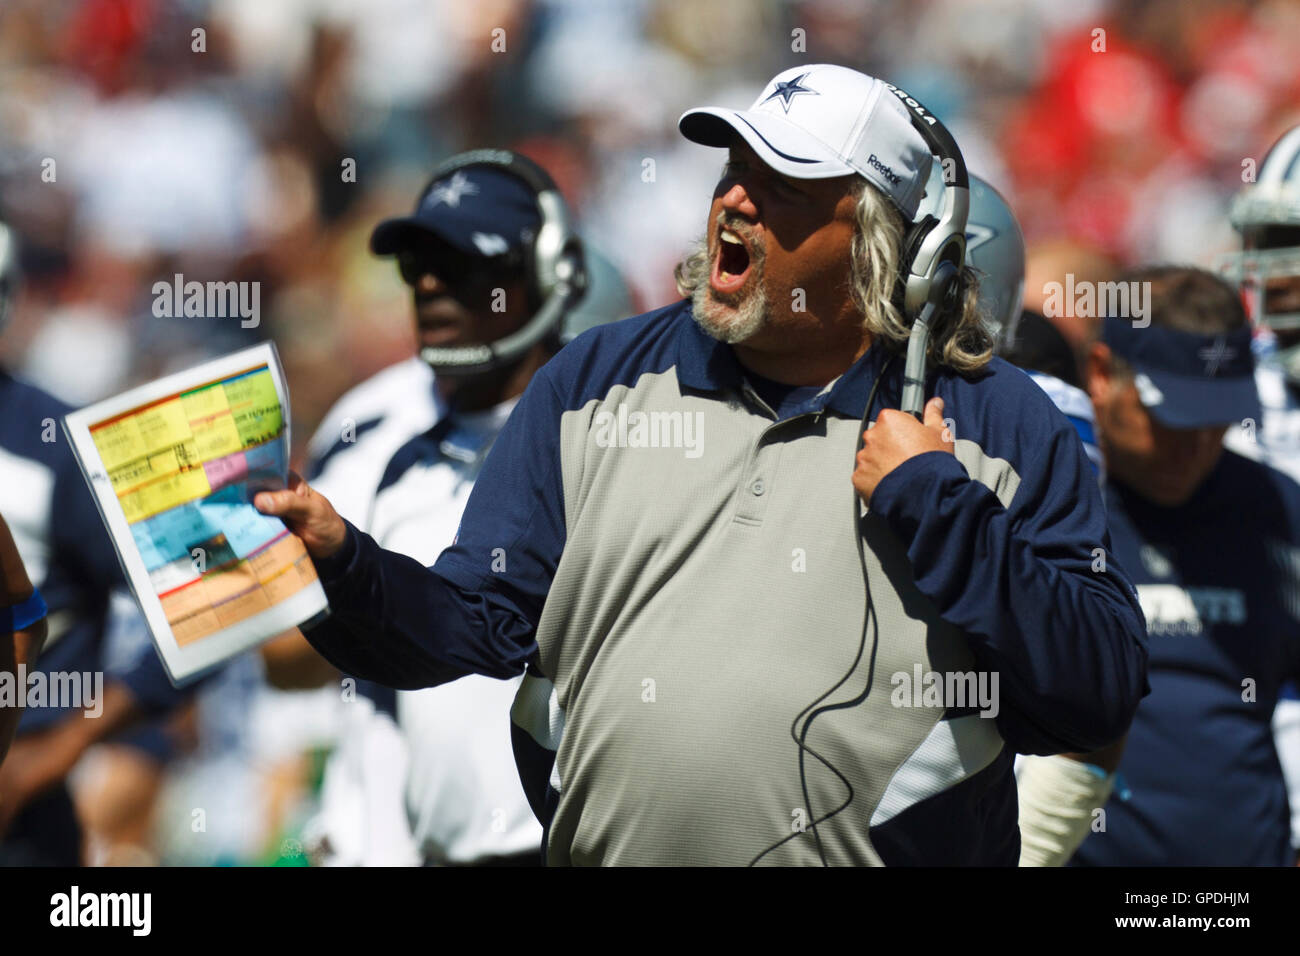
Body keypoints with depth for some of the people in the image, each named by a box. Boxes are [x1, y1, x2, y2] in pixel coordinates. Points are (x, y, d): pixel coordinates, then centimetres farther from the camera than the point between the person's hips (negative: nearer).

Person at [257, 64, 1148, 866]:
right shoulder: (597, 380, 12)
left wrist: (935, 509, -9)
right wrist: (344, 567, -8)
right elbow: (475, 620, 10)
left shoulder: (1002, 425, 4)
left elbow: (1098, 701, -4)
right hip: (598, 843, 3)